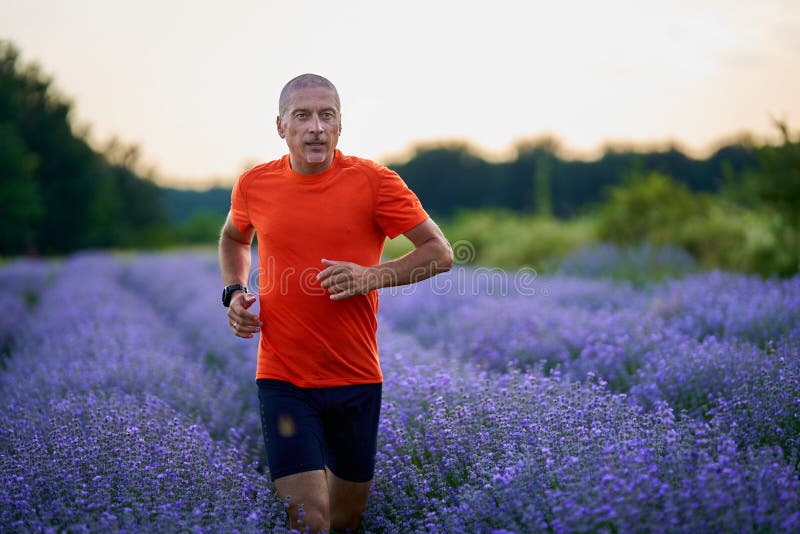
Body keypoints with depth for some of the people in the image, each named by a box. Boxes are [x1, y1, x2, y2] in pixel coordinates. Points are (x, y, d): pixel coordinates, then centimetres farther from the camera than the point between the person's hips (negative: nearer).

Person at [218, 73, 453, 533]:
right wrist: (234, 292, 6)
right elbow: (234, 238, 24)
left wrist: (373, 276, -18)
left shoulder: (374, 182, -6)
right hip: (283, 379, 0)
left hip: (356, 378, 0)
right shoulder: (254, 185, 2)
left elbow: (441, 253, -3)